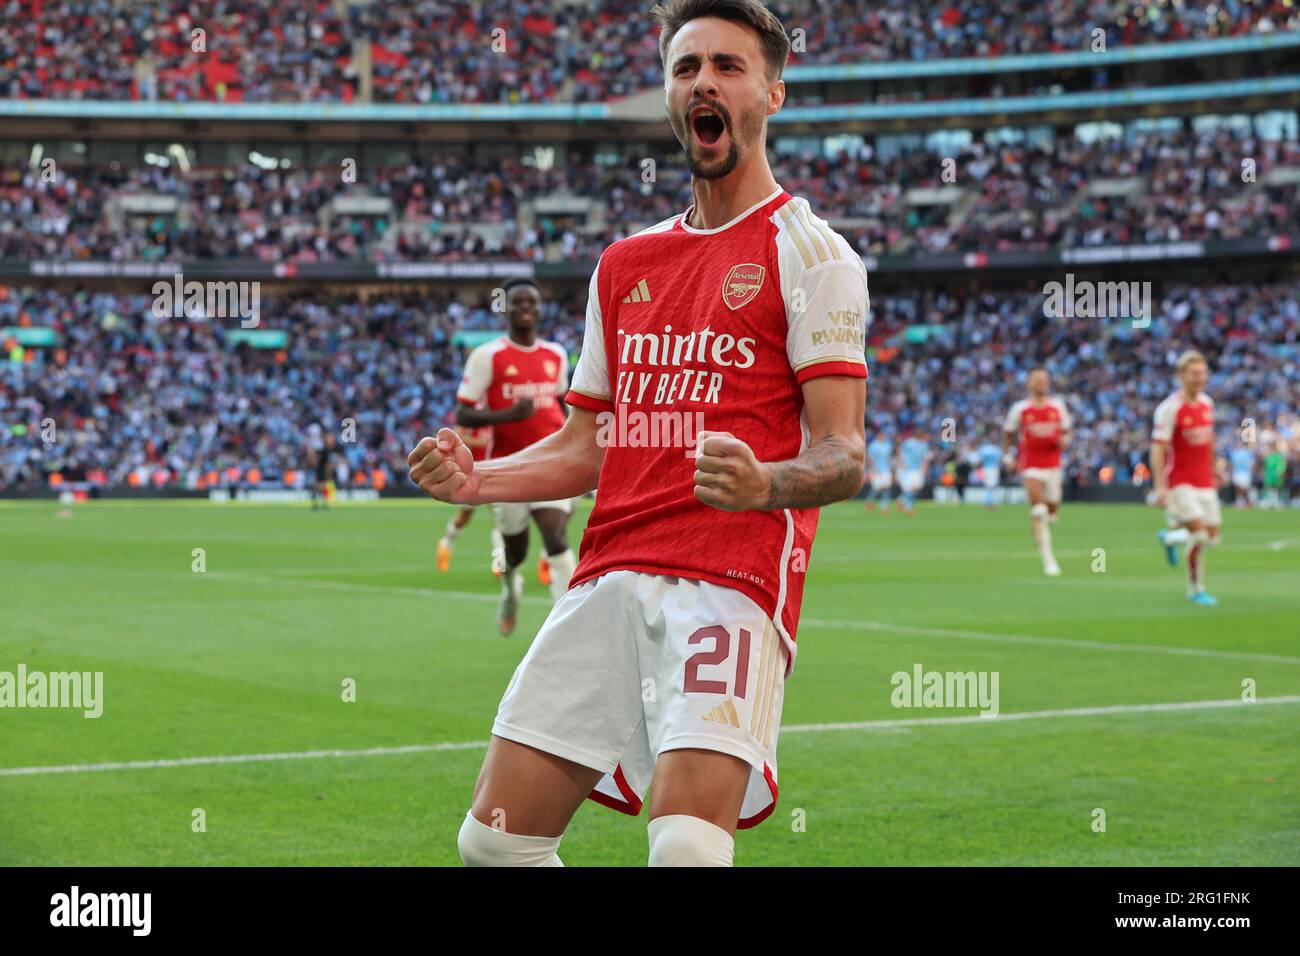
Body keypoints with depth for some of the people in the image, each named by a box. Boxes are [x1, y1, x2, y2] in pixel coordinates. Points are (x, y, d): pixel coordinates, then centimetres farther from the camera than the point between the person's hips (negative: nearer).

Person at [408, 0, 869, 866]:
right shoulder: (626, 264, 21)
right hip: (610, 576, 6)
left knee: (686, 847, -24)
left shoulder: (808, 252, 0)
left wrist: (765, 484, -29)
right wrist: (477, 480, 8)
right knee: (495, 838, 4)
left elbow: (843, 457, -7)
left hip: (733, 581, -6)